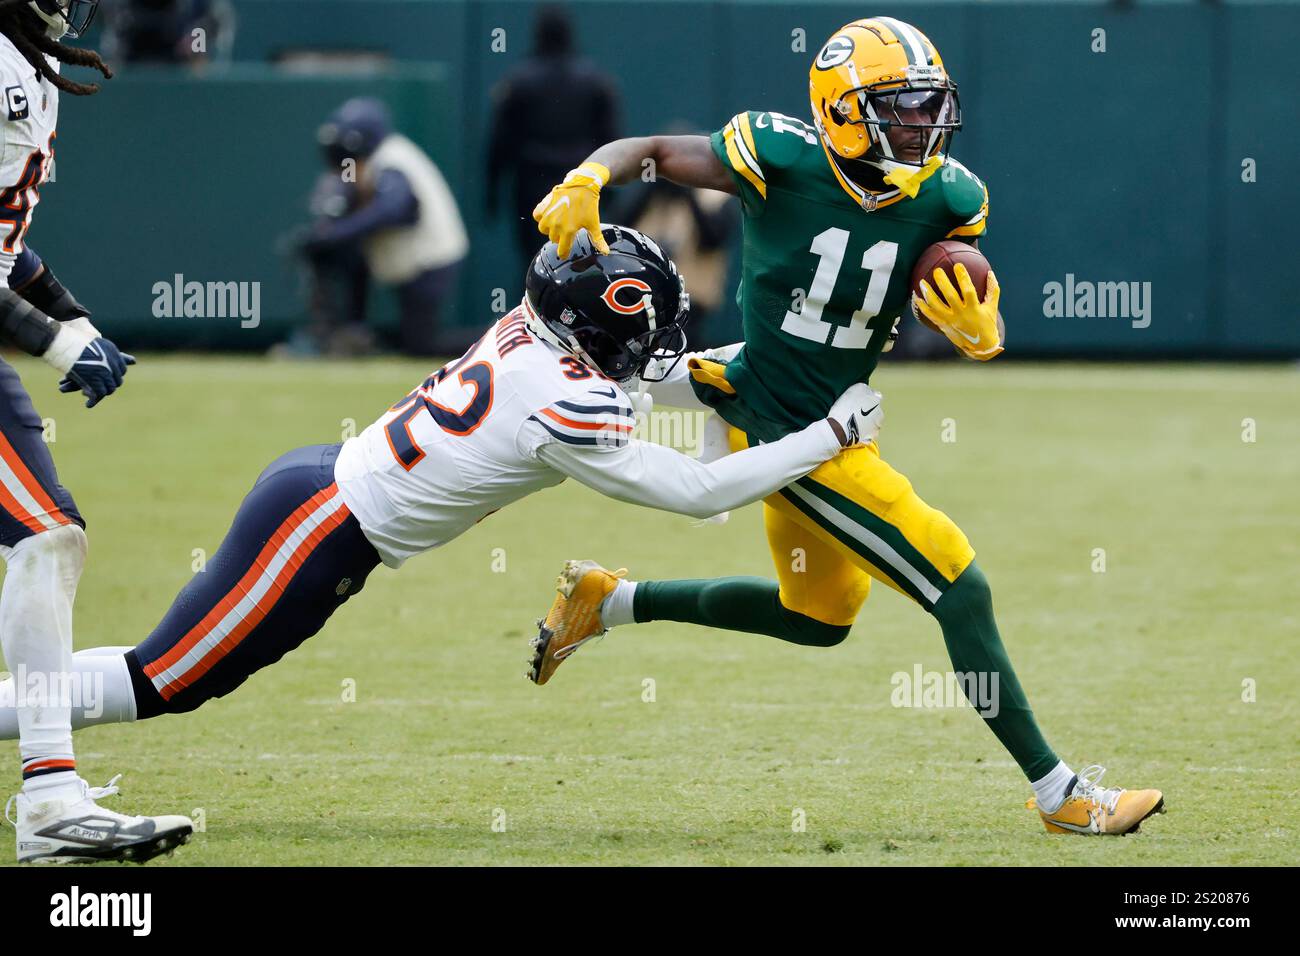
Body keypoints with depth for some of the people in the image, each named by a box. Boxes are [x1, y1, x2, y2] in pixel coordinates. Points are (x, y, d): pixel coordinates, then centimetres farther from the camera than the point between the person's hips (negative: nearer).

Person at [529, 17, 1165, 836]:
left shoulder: (948, 198, -7)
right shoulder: (783, 159, -21)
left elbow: (987, 337, -4)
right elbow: (648, 150, -9)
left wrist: (979, 328, -28)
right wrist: (585, 183, -29)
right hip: (783, 428, -8)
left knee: (819, 617, 27)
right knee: (961, 589, -10)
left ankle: (612, 603, 39)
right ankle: (1058, 793, 0)